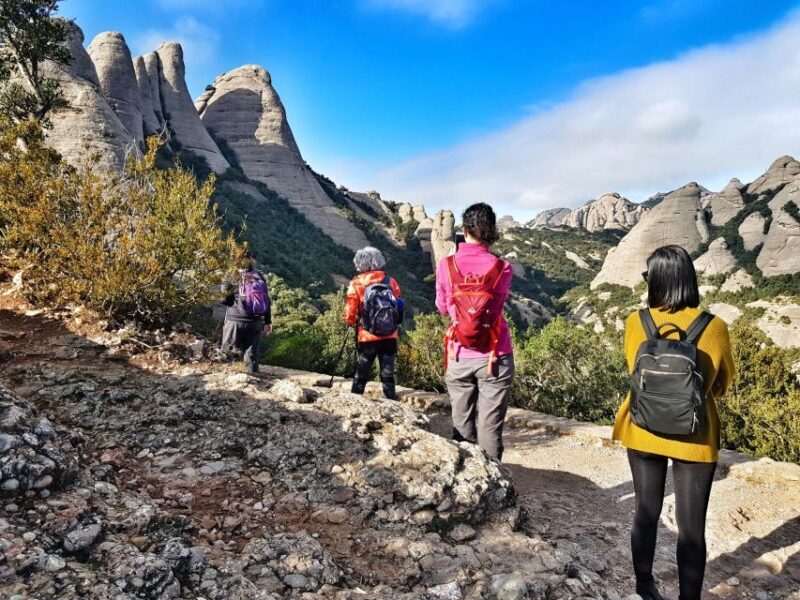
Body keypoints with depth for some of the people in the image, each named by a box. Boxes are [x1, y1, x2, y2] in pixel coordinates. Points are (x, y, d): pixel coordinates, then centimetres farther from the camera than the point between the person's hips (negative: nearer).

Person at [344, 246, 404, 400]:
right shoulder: (391, 281, 2)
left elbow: (350, 316, -6)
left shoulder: (356, 285, -6)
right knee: (388, 376, 9)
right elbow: (399, 307, 7)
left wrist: (354, 321, 15)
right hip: (390, 337, 2)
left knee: (361, 377, 10)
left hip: (367, 338, -2)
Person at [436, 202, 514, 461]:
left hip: (459, 359, 2)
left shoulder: (446, 265, -5)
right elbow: (499, 303, 3)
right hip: (495, 359, -1)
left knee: (462, 427, 13)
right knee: (490, 428, 6)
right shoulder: (502, 268, -7)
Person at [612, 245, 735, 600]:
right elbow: (723, 383, 3)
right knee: (691, 525, 10)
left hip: (643, 431, 2)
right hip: (694, 438, -2)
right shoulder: (714, 328, -14)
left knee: (646, 511, 19)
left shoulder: (635, 323, -12)